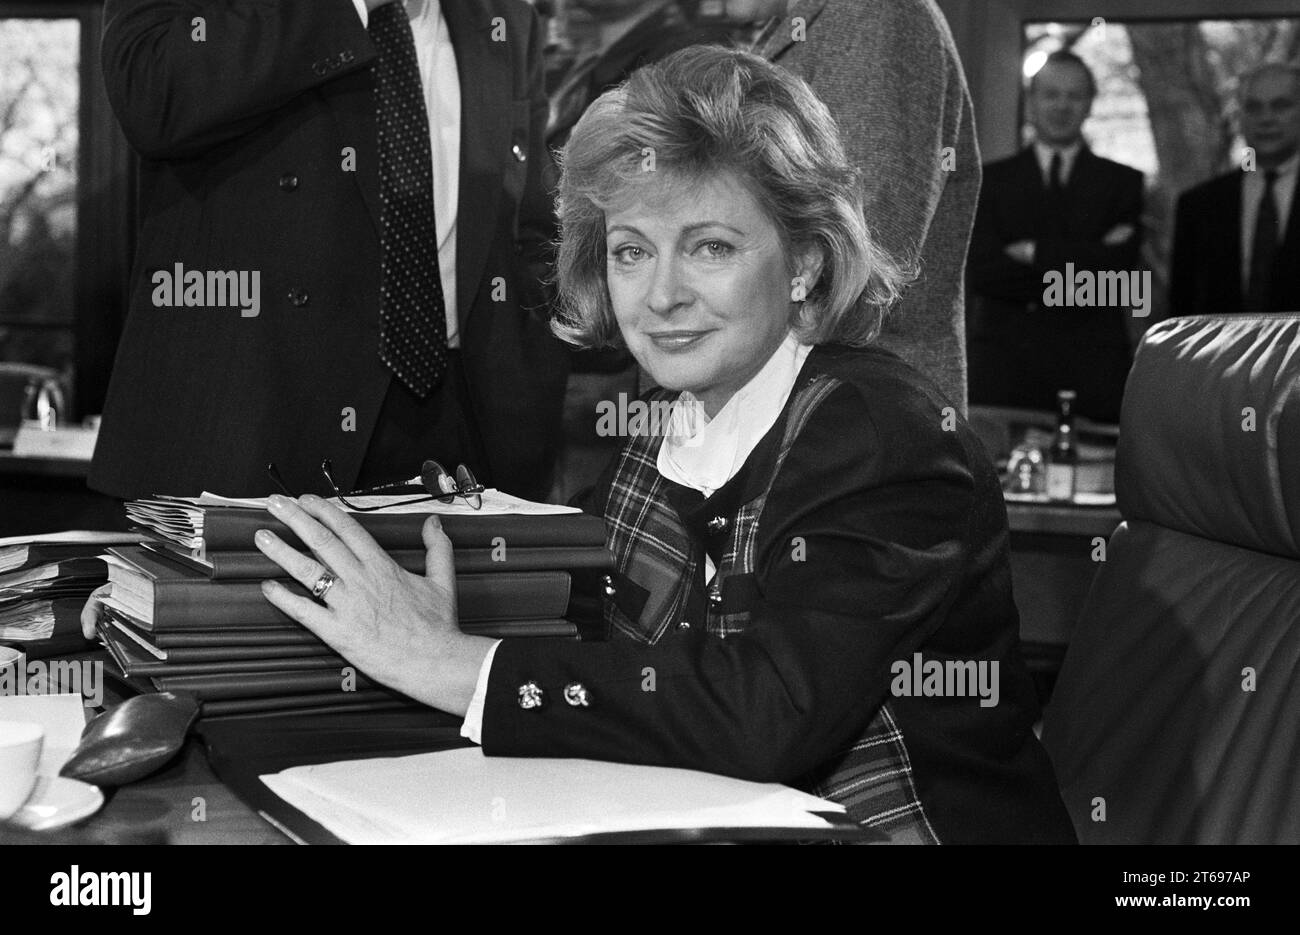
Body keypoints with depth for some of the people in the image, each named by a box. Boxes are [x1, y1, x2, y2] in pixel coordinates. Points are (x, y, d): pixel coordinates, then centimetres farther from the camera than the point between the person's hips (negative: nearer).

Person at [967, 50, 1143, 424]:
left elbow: (1119, 267, -4)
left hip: (1092, 372, 0)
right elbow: (982, 271, -3)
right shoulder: (990, 180, 10)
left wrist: (1035, 252, -7)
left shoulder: (1123, 183, 11)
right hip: (1003, 365, 0)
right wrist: (1082, 269, -7)